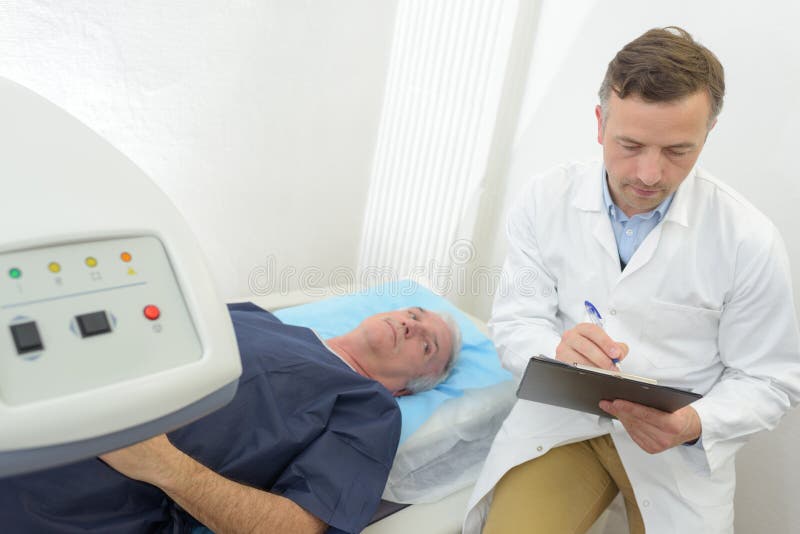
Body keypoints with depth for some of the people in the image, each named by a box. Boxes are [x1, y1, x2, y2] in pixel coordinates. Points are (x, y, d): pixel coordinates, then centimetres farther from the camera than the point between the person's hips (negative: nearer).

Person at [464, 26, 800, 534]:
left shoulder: (750, 239, -12)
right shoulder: (545, 201, -9)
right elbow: (515, 324, -7)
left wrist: (693, 424, -23)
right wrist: (557, 351, -30)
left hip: (681, 445, 1)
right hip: (562, 416, 0)